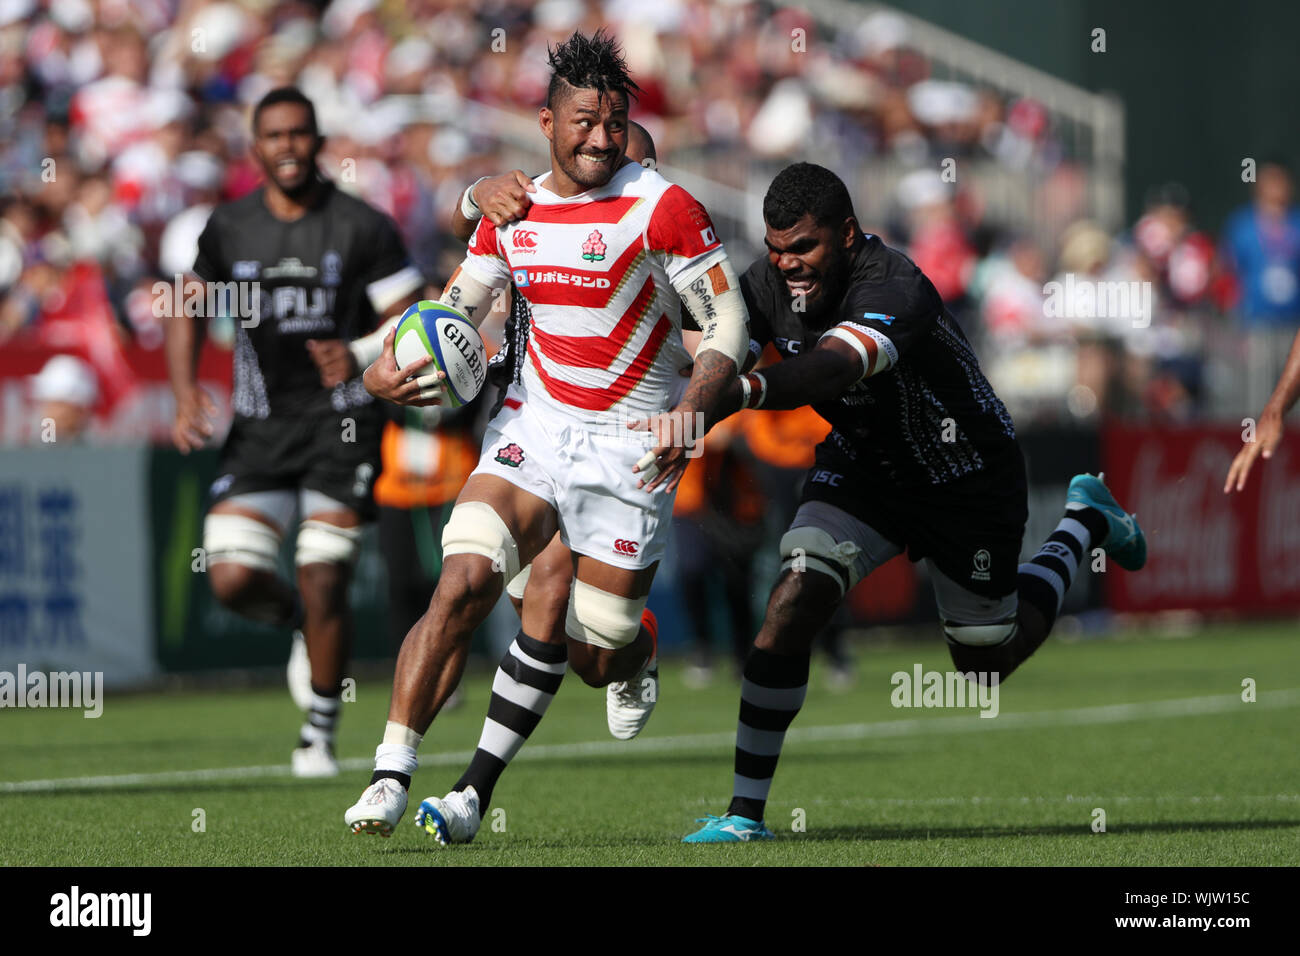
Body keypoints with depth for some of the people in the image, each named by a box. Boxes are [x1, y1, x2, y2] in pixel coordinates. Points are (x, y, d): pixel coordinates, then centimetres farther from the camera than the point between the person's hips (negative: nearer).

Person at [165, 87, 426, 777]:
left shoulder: (363, 228, -5)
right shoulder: (228, 228, 5)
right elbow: (189, 314, 16)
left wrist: (362, 357, -24)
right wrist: (186, 393, -1)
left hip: (341, 417, -3)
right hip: (260, 426, 3)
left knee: (324, 582, -10)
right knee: (233, 580, -9)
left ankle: (320, 733, 7)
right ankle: (300, 621, 26)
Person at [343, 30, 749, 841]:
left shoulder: (662, 208, -12)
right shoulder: (513, 212, 3)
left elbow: (729, 326, -9)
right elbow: (458, 305, 14)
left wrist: (689, 415, -25)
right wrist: (389, 367, -7)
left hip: (629, 450, -3)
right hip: (534, 428, 3)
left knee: (594, 659, 2)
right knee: (462, 584, -19)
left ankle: (638, 655, 42)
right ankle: (391, 780, -18)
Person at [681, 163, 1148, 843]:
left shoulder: (894, 289, -38)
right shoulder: (771, 281, -16)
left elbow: (833, 367, -56)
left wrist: (739, 393, -71)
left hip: (966, 479, -5)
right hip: (861, 467, 5)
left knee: (988, 666, 14)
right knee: (793, 602, -20)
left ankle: (1083, 522, 40)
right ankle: (745, 810, -14)